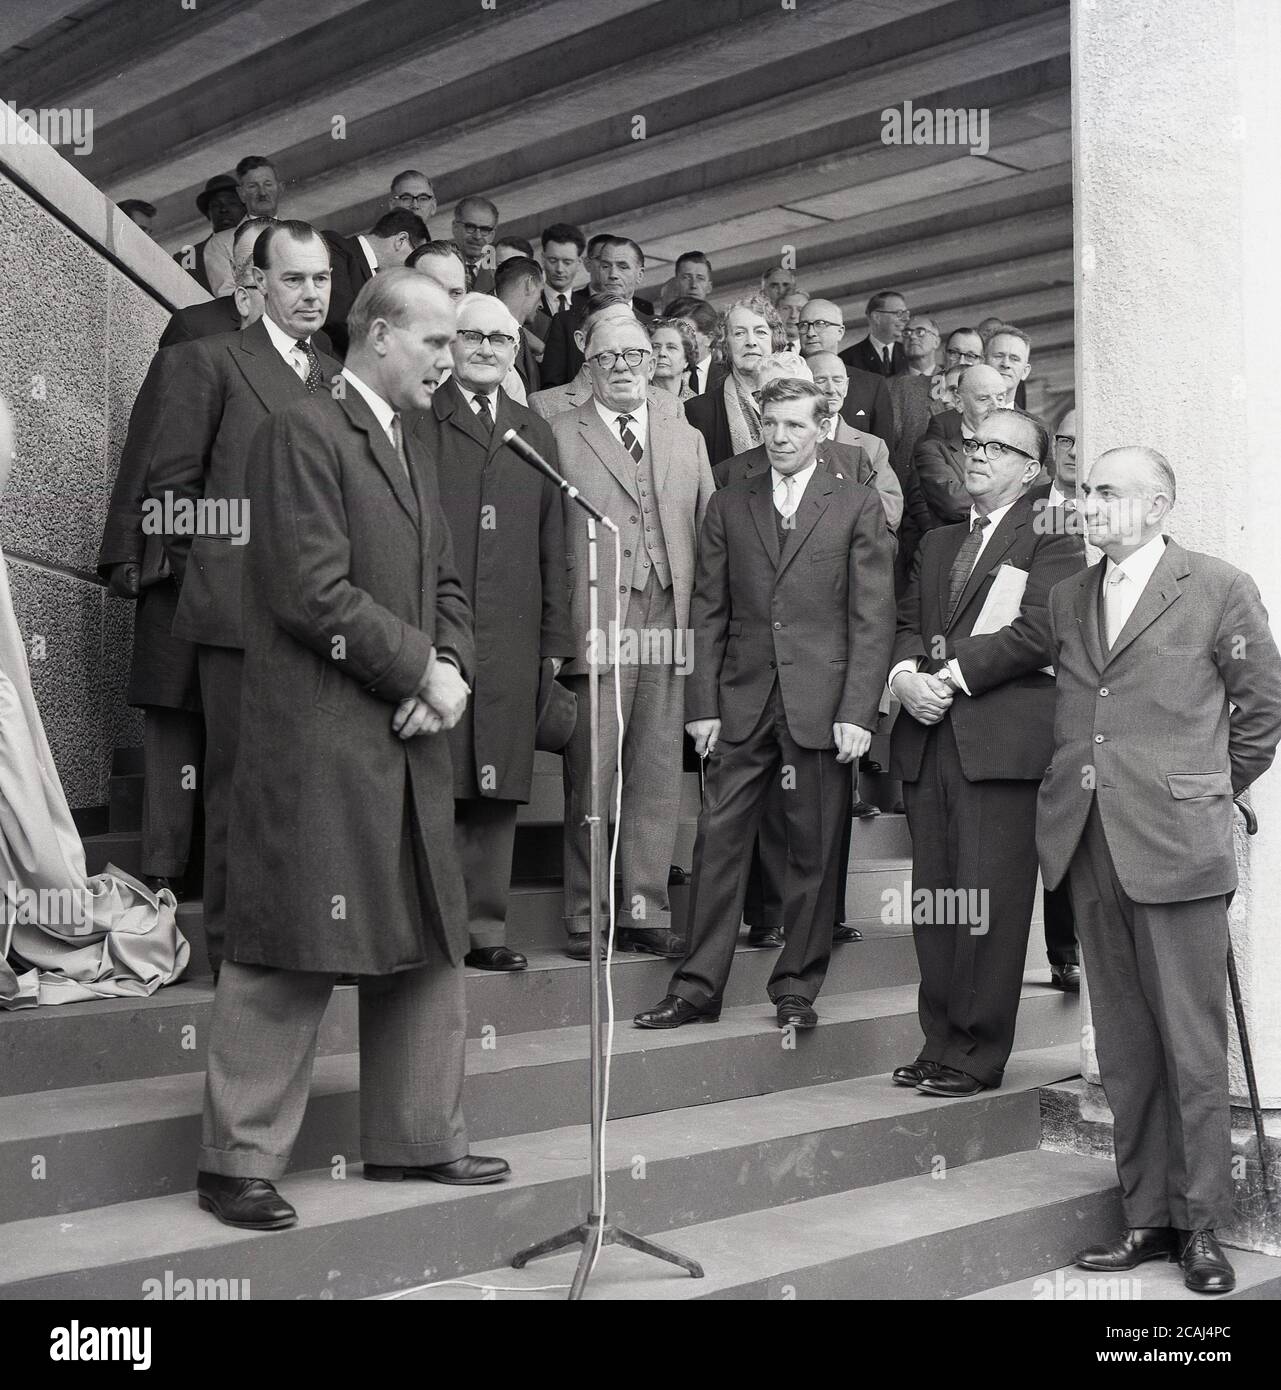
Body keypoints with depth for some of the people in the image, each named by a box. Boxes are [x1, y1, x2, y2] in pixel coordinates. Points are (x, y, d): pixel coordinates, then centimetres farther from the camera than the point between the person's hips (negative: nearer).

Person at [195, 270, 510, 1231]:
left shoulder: (412, 453, 19)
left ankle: (418, 1136, 26)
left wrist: (452, 672, -1)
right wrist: (422, 670, -12)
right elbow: (314, 593, -17)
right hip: (318, 743, -9)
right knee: (292, 954, -2)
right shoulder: (304, 433, -8)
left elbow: (446, 587, 18)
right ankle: (240, 1160, 10)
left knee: (428, 945, 13)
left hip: (409, 741, 9)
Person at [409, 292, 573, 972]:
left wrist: (556, 638, 12)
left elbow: (552, 547, 19)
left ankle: (485, 927, 10)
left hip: (511, 639, 4)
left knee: (496, 789, 4)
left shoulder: (536, 436, 20)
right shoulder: (413, 423, 7)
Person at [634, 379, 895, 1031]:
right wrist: (702, 705, 1)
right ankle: (696, 988, 7)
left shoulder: (858, 506, 4)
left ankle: (796, 988, 16)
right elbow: (708, 613, 9)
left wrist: (856, 710, -8)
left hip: (822, 703, -2)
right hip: (742, 702, 2)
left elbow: (872, 617, 0)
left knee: (814, 851, 4)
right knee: (718, 841, 0)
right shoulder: (727, 506, 11)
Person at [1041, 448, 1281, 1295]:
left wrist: (1210, 793, 11)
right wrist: (1076, 789, 13)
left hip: (1175, 845, -5)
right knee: (1124, 1050, 10)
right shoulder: (1068, 599, 14)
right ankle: (1147, 1217, 20)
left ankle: (1202, 1225, 13)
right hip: (1090, 844, 5)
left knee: (1193, 1049, 1)